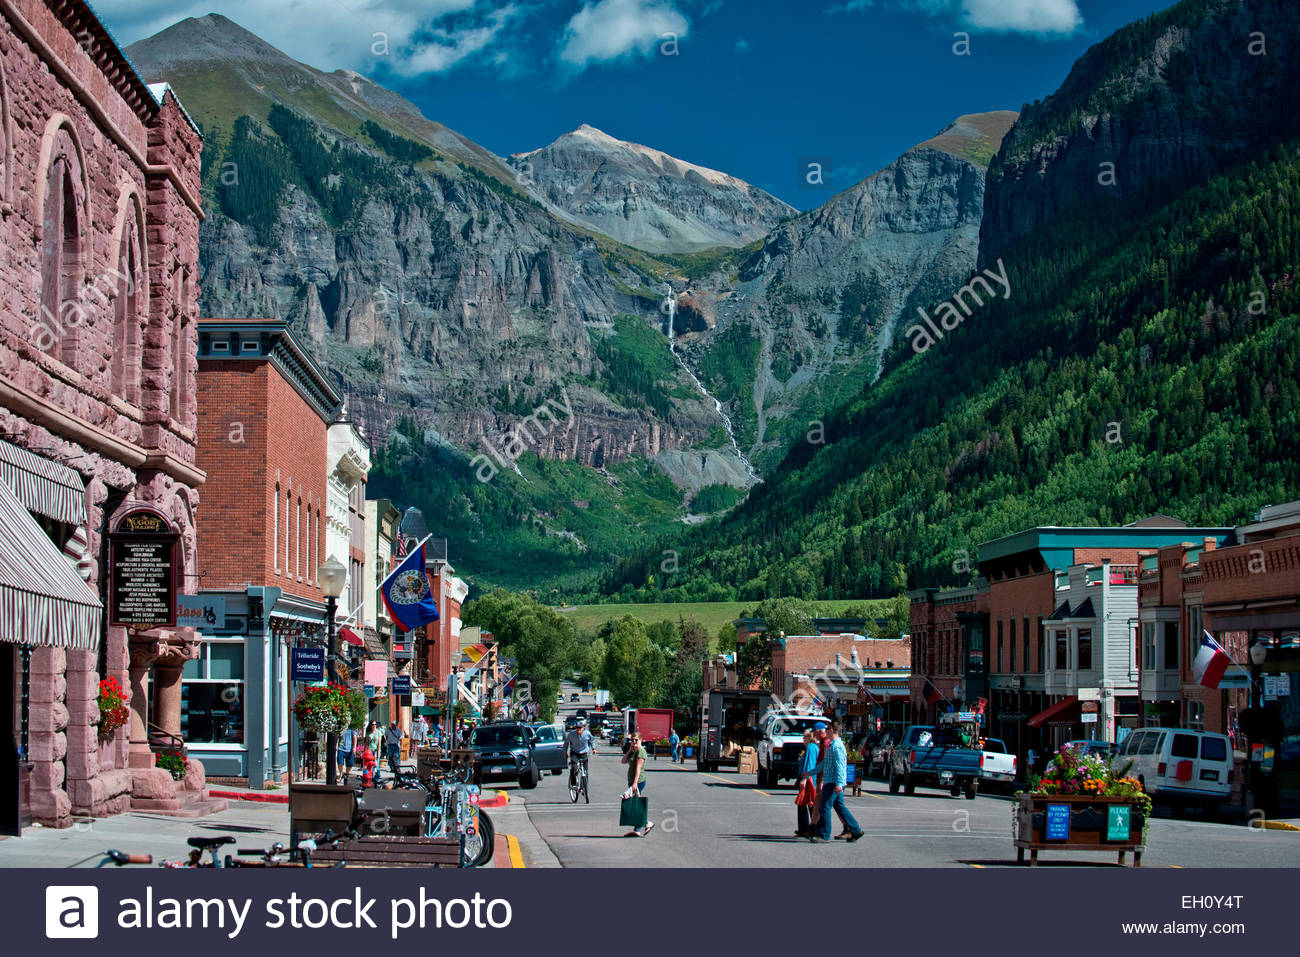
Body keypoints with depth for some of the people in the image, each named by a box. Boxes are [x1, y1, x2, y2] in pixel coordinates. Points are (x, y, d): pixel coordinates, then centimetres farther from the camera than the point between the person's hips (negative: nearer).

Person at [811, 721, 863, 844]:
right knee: (840, 807, 13)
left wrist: (838, 783, -27)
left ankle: (824, 835, -5)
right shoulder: (832, 745, 18)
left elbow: (839, 766, -22)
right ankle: (856, 830, 16)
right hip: (831, 782, 10)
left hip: (833, 783, -10)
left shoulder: (836, 746, -15)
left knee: (825, 807, -8)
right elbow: (825, 762, 28)